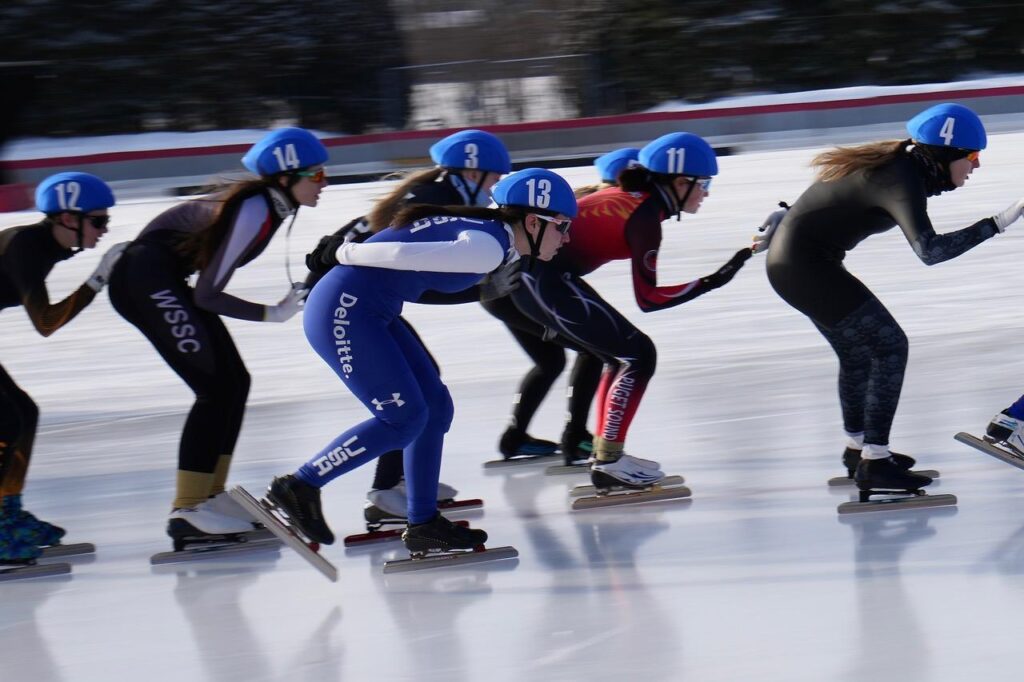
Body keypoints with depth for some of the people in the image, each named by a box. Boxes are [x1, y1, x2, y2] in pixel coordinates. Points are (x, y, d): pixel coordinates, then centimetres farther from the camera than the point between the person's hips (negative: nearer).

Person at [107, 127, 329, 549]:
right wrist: (274, 314, -14)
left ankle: (210, 496, 14)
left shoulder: (270, 202, 6)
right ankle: (186, 512, -14)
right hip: (145, 280, -10)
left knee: (234, 382, 8)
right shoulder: (253, 212, -22)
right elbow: (207, 295, -19)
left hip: (165, 281, 10)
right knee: (216, 388, -13)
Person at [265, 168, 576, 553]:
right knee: (404, 418, -8)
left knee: (435, 408, 9)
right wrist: (345, 254, -10)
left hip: (369, 313, 10)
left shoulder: (495, 236, 12)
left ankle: (423, 523, 16)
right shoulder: (488, 246, -19)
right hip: (343, 311, -10)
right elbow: (402, 254, -23)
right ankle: (299, 488, -1)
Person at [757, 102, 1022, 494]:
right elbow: (928, 250, -38)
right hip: (805, 267, -10)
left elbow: (828, 198, 20)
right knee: (889, 346, -7)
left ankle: (858, 447, 37)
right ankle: (874, 463, -4)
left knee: (858, 351, 22)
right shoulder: (903, 181, -23)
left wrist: (786, 220, 33)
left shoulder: (899, 165, 6)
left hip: (793, 259, 10)